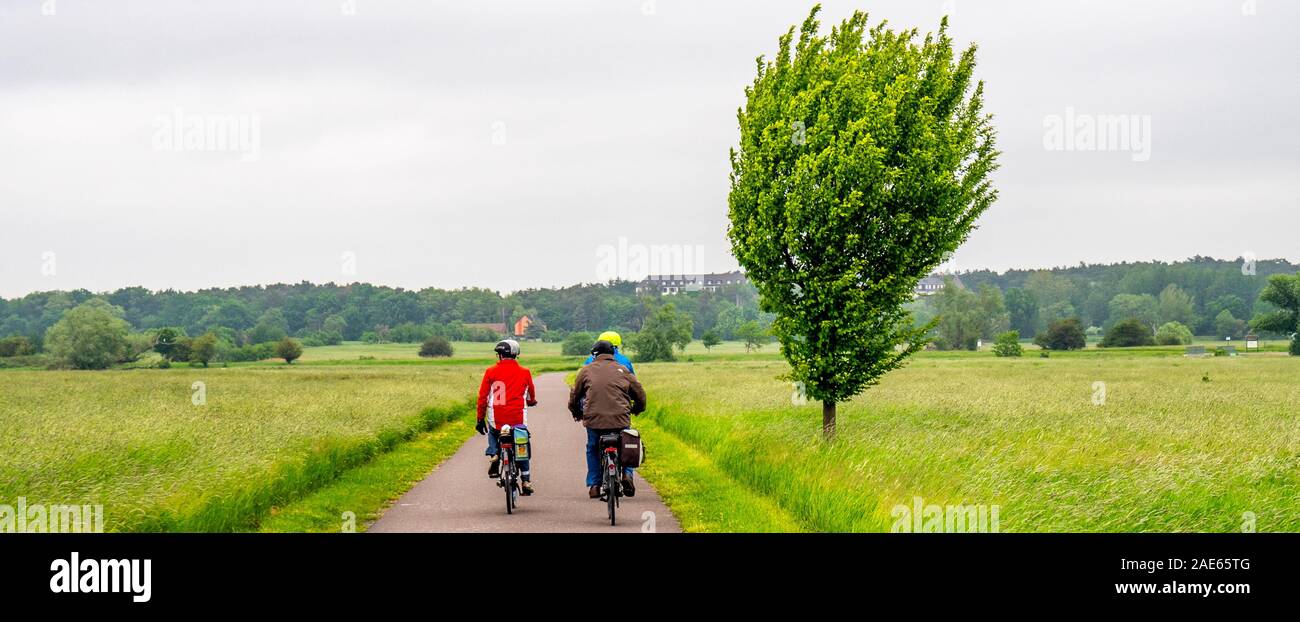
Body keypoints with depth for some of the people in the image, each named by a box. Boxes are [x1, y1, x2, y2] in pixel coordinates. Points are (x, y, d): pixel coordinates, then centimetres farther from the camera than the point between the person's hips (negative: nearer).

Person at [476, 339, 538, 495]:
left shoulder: (491, 372, -1)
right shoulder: (524, 372, 3)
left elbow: (482, 397, 1)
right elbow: (531, 394, 19)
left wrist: (480, 419, 10)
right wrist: (532, 402, 44)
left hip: (496, 419, 0)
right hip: (518, 419, 0)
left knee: (493, 434, 32)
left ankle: (493, 455, 7)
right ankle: (526, 480, 9)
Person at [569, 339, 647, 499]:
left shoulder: (586, 371, 11)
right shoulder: (622, 370, 12)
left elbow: (575, 395, 18)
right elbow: (639, 393, 17)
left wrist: (576, 413, 37)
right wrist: (637, 409, 37)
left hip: (594, 419, 0)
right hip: (620, 419, 0)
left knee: (592, 450, 21)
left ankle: (594, 485, 15)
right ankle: (627, 474, 1)